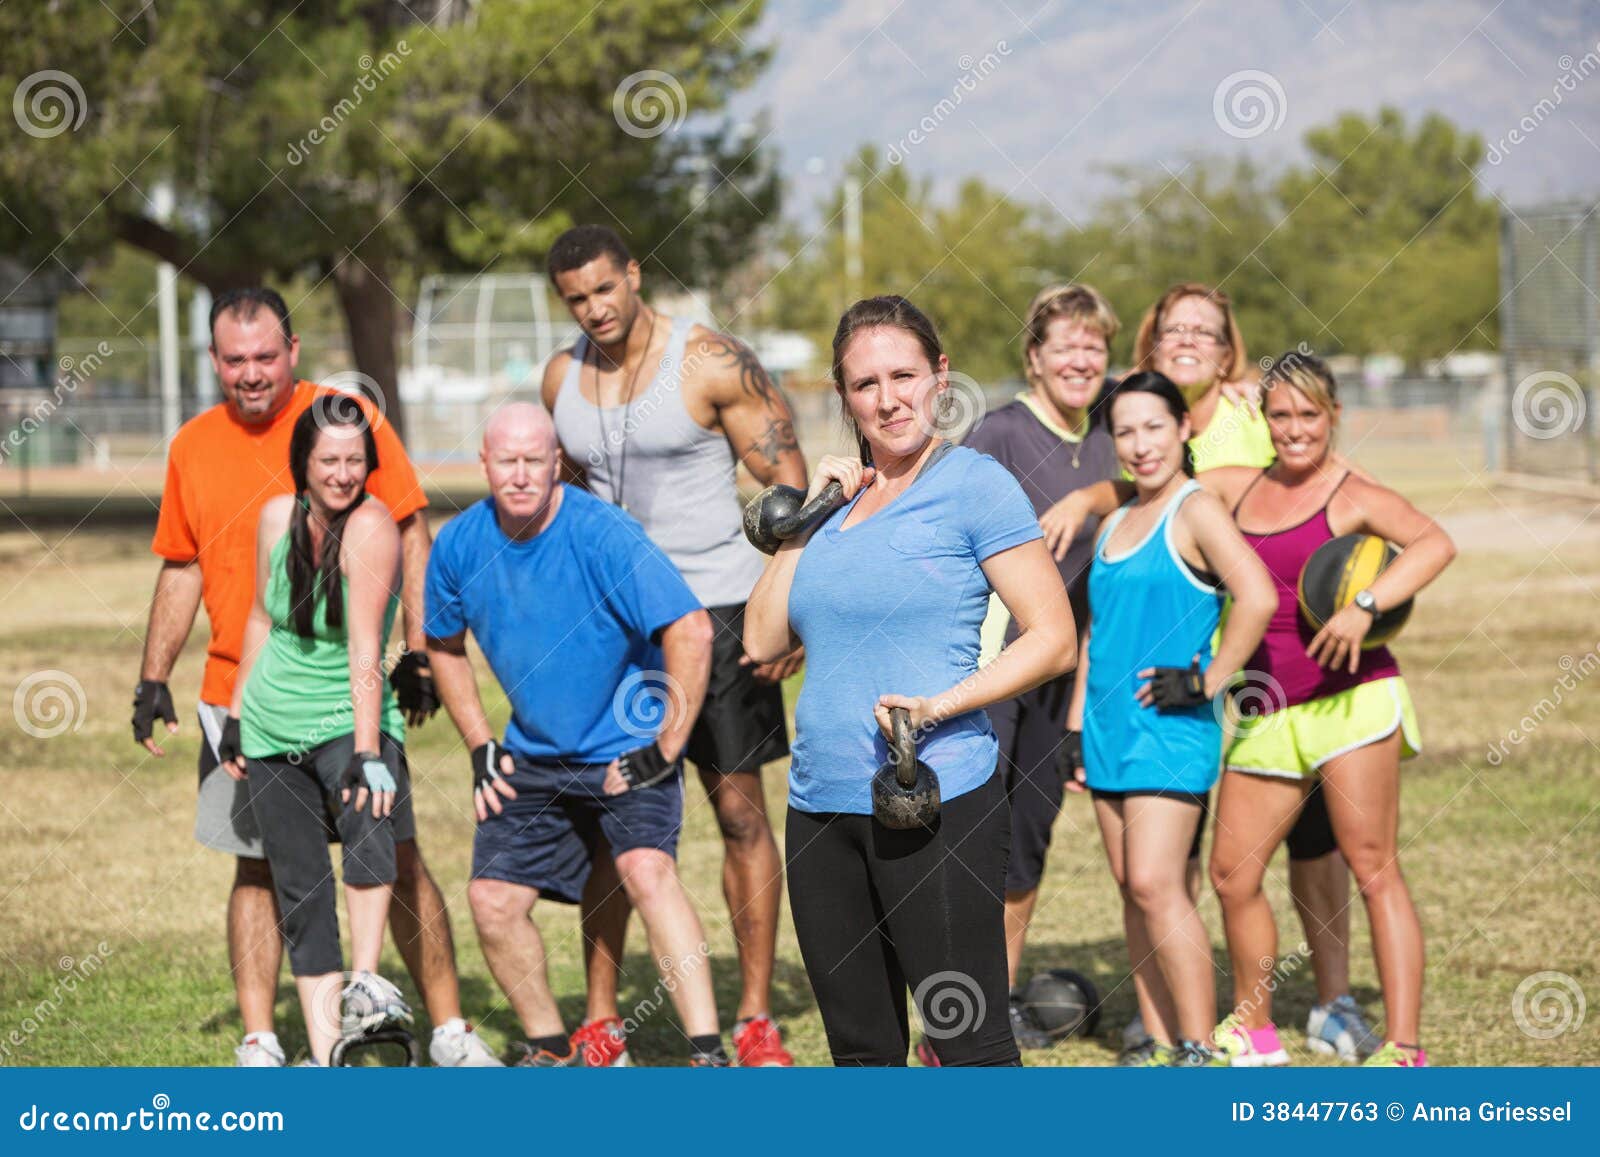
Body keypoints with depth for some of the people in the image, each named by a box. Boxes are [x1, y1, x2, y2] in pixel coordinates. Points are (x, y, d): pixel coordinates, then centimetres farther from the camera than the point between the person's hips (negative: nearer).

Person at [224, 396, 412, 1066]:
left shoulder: (371, 527, -17)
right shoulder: (278, 516, -1)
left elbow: (364, 649, -25)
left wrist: (368, 753, -31)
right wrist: (234, 715, 16)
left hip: (348, 719, -5)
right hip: (271, 727, 5)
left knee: (367, 816, -35)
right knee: (301, 893, 3)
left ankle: (365, 986, -40)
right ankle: (324, 1051, 4)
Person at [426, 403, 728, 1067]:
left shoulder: (604, 536, -22)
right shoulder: (461, 546, -5)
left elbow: (691, 631, -25)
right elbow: (445, 644, 15)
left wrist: (665, 749, -23)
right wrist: (480, 748, 7)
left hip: (626, 749, -6)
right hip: (533, 756, 6)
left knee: (646, 869, -27)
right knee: (493, 899, 0)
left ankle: (708, 1055, -30)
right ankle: (550, 1050, 21)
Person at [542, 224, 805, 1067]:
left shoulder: (713, 365, -10)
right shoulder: (562, 379, 6)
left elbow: (788, 487, -9)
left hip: (714, 608, -5)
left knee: (740, 809, -2)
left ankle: (756, 1020, 3)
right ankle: (600, 1021, 10)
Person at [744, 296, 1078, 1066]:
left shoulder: (973, 485, -4)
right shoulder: (840, 497, 15)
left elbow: (1053, 640, -8)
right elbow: (763, 641, 12)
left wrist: (941, 705, -19)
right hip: (822, 806, 7)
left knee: (971, 1045, -8)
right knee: (860, 1049, 11)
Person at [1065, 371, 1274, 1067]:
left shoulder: (1195, 512, -8)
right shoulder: (1115, 523, 17)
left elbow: (1257, 597, -21)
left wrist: (1206, 681, -17)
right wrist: (1076, 723, 18)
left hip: (1171, 727, -8)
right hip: (1110, 727, 8)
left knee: (1155, 885, -15)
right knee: (1131, 888, 7)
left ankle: (1201, 1052, -11)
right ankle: (1161, 1045, 12)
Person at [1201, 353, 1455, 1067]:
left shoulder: (1355, 498, -4)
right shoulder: (1236, 488, 14)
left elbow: (1434, 543, -20)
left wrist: (1364, 608, -31)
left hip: (1350, 702, -6)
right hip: (1268, 713, 6)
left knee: (1373, 870, -8)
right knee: (1233, 873, 8)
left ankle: (1404, 1049, -9)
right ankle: (1254, 1034, 26)